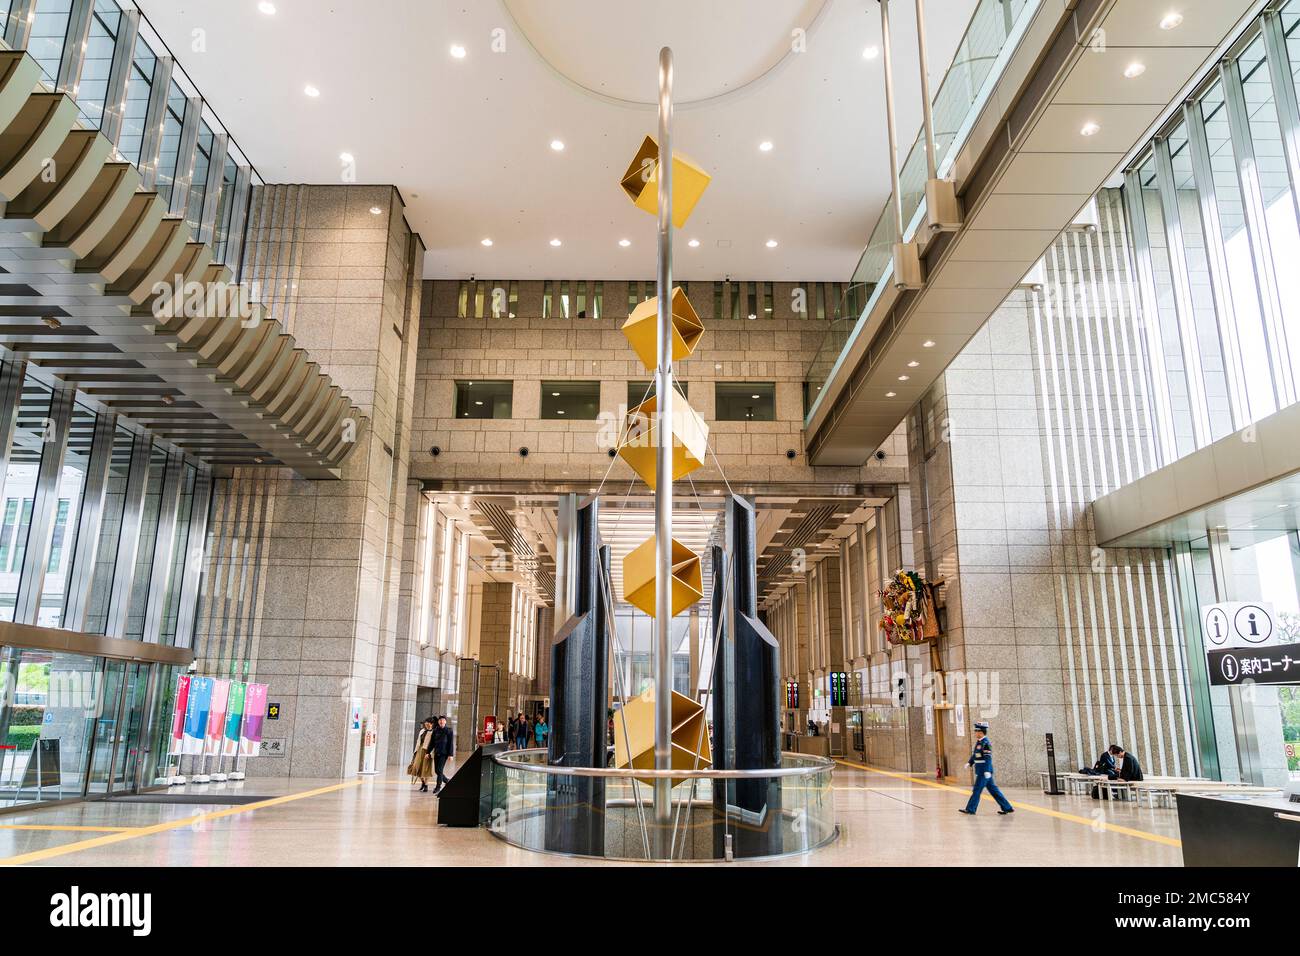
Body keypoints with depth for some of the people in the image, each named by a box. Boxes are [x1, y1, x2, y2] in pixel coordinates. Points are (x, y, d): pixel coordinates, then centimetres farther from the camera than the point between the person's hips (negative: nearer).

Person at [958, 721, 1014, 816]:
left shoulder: (986, 743, -16)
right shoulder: (978, 742, 13)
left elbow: (988, 758, -21)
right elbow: (974, 755, 20)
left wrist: (987, 771, -25)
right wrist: (969, 763, 8)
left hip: (984, 770, -10)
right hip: (980, 770, 10)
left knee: (977, 789, -3)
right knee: (993, 789, 12)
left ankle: (970, 809, 3)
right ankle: (1007, 807, 16)